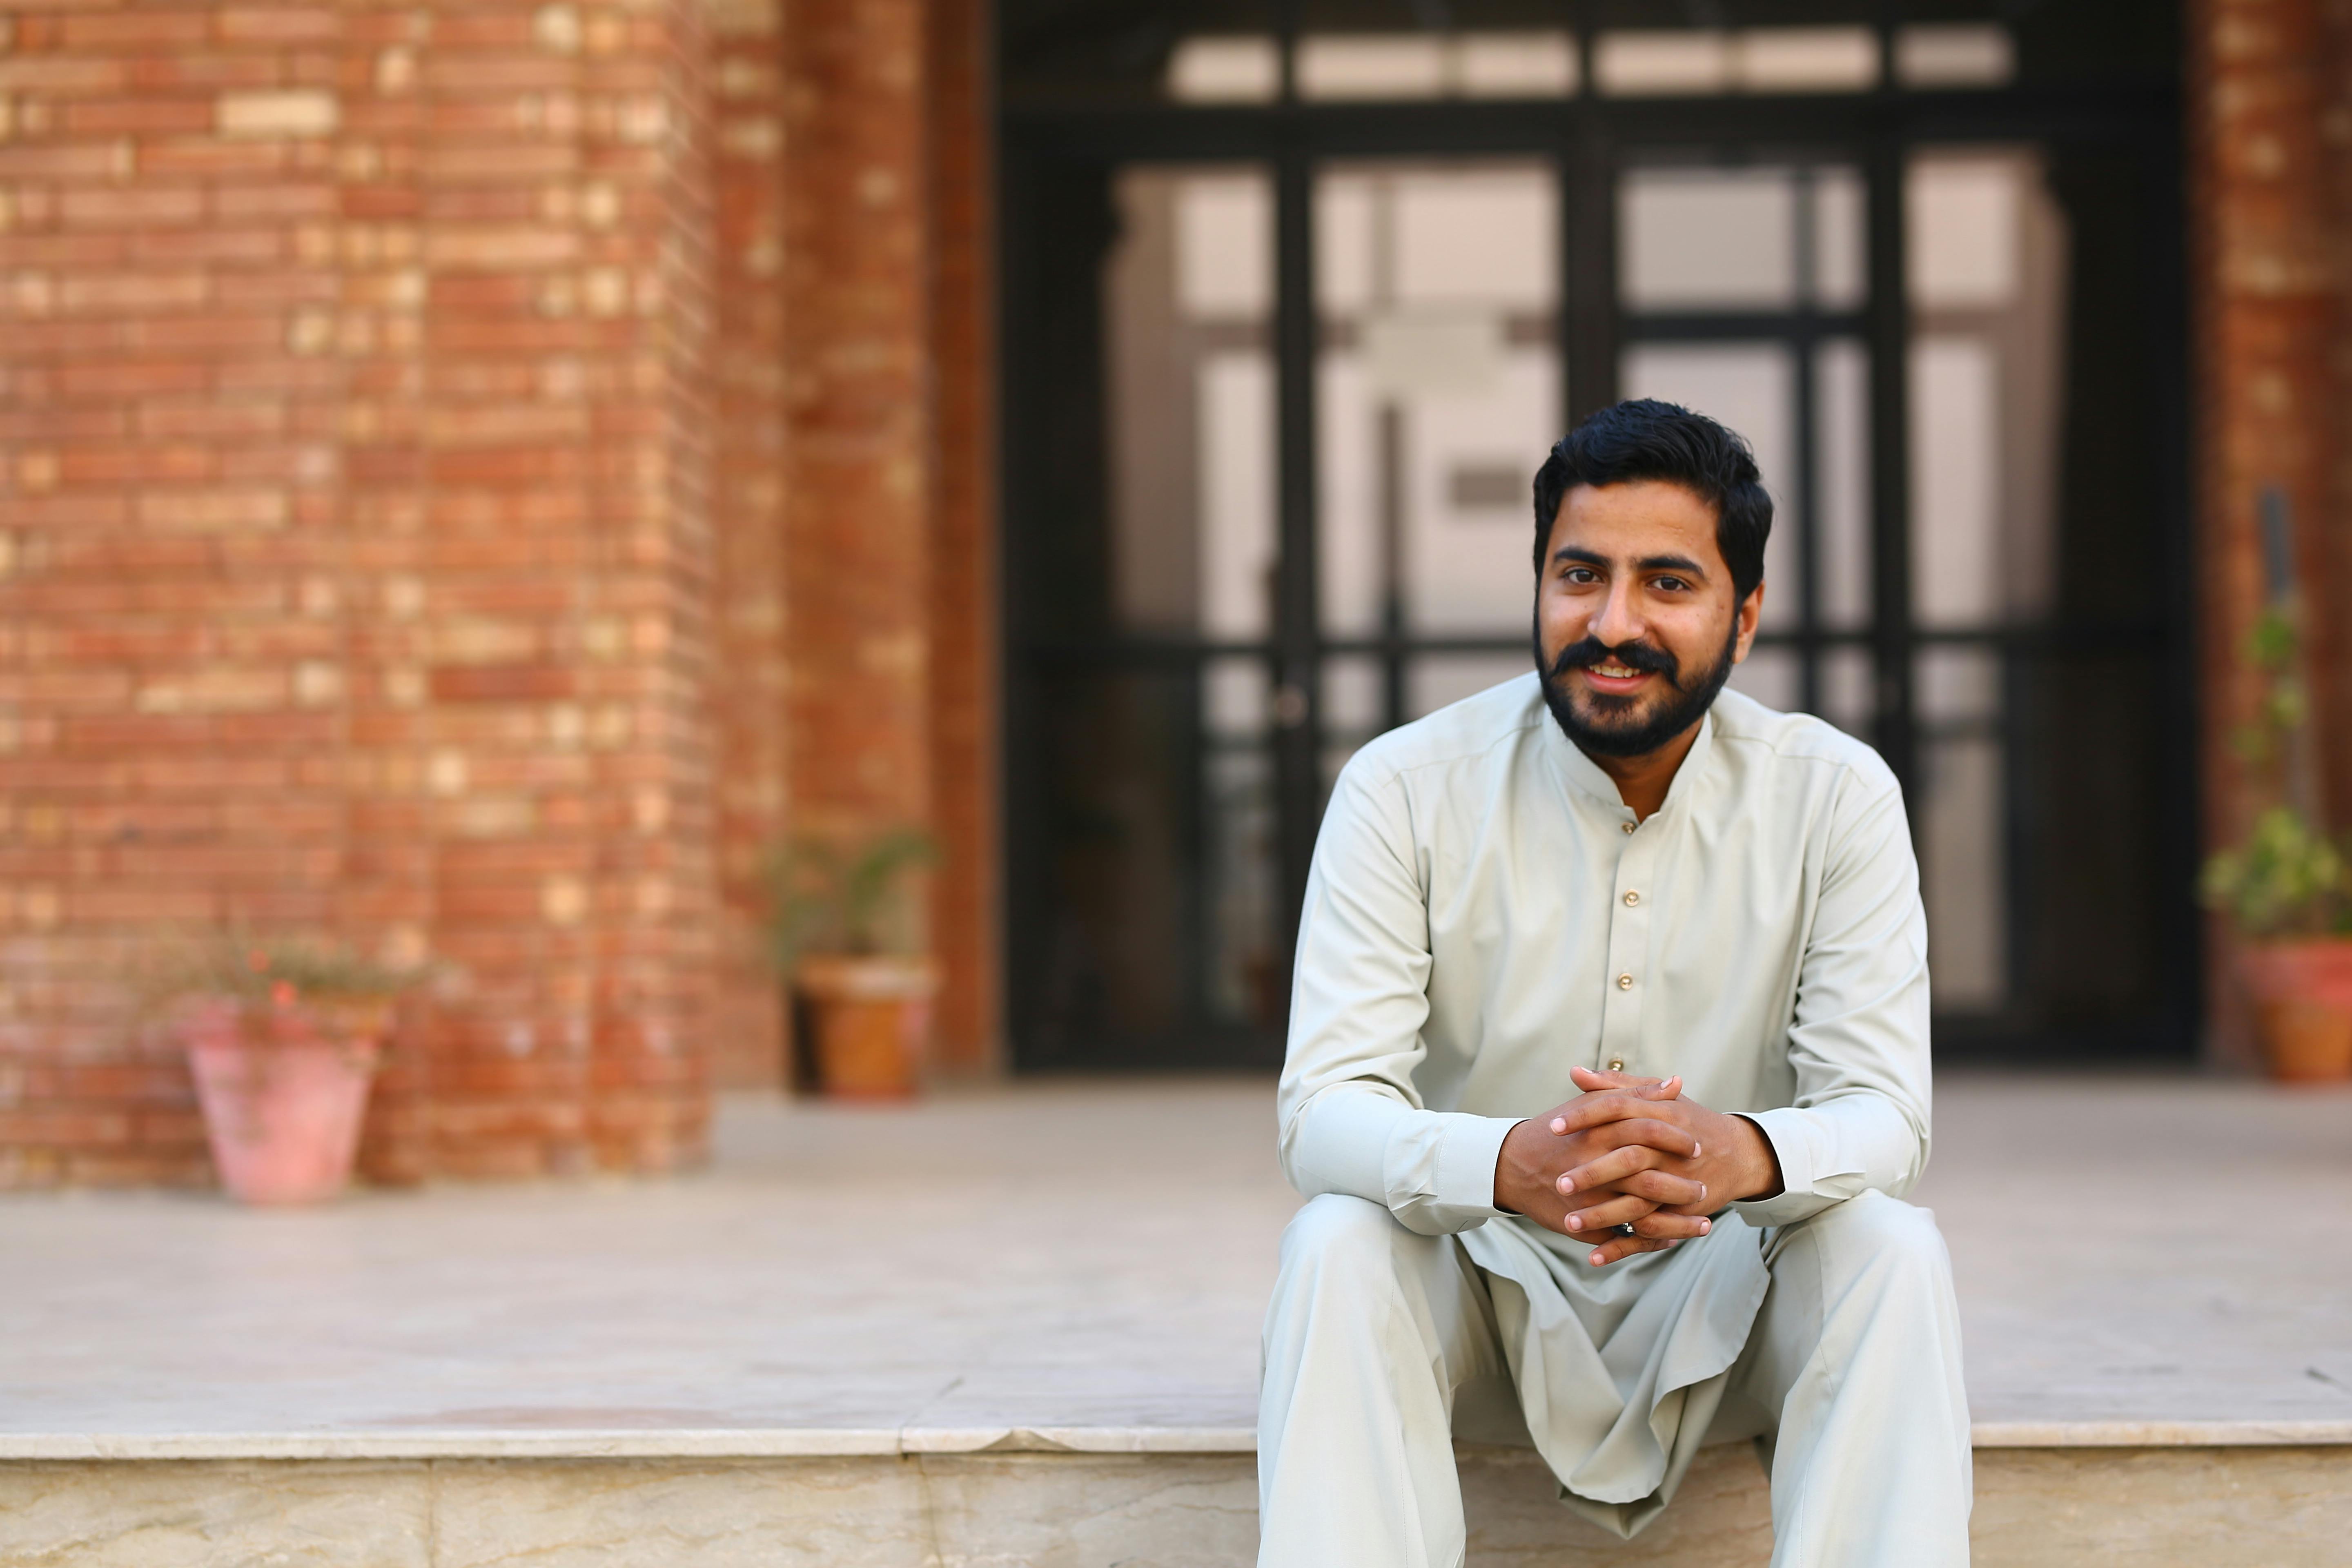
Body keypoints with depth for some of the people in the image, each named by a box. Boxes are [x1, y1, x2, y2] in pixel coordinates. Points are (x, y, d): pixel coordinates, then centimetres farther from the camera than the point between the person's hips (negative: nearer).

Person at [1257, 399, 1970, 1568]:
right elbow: (1325, 1109, -18)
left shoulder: (1836, 796, -8)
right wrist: (1508, 1166, -42)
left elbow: (1883, 1113, -14)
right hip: (1481, 1284, 0)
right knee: (1337, 1241, -30)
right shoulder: (1404, 790, -11)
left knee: (1889, 1247, -27)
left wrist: (1743, 1155, -40)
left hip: (1728, 1301, 1)